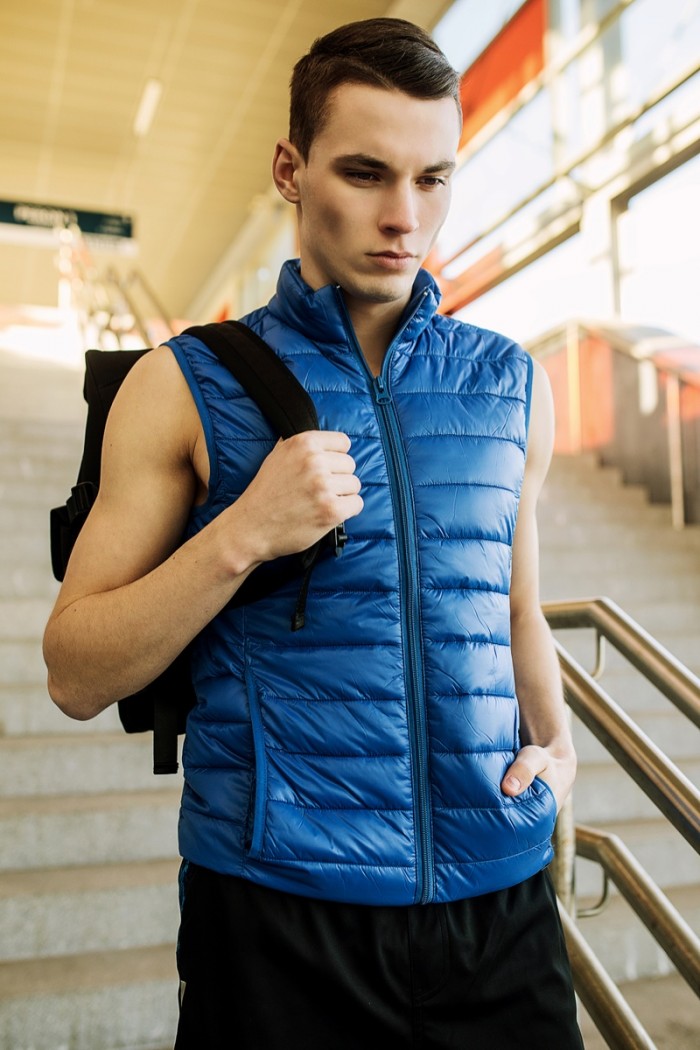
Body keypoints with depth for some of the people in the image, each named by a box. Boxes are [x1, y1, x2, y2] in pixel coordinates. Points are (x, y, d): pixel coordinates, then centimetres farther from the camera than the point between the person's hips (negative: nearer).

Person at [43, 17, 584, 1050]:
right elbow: (77, 676, -5)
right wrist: (243, 537, -19)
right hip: (275, 900, -2)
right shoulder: (185, 388, -4)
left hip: (499, 893, 4)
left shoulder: (513, 383, 6)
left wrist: (555, 738, 0)